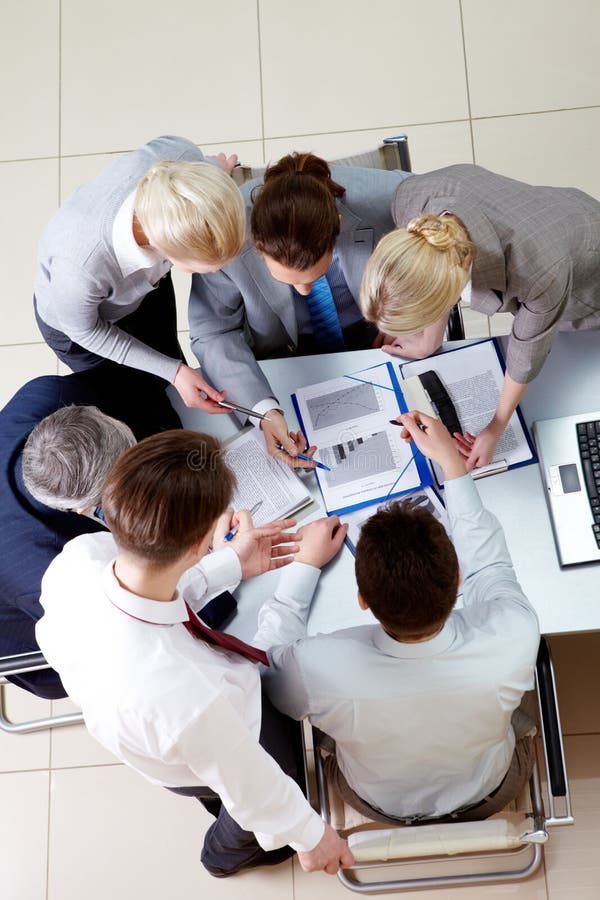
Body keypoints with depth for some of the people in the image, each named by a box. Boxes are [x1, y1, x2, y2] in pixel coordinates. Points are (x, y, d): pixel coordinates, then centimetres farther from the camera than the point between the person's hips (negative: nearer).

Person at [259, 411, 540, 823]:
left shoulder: (318, 667, -44)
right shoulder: (513, 639, -42)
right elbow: (487, 556, -18)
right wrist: (452, 461, -9)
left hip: (379, 804, 0)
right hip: (487, 795, 1)